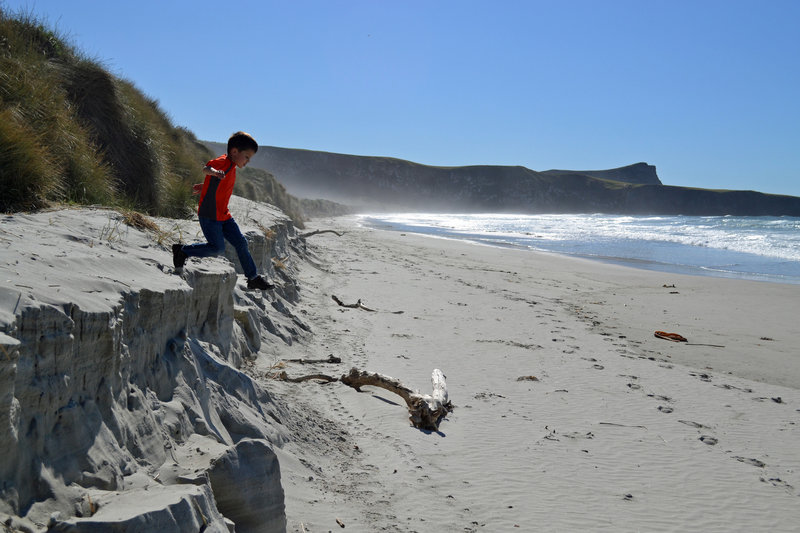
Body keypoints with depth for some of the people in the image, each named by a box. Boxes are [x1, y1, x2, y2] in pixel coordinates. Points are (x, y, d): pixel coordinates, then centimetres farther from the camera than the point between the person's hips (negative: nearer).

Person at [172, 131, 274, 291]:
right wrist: (213, 171, -57)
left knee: (241, 243, 7)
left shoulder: (231, 167, 13)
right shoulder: (223, 162, -17)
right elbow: (206, 168, -36)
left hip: (223, 215, 9)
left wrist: (205, 186, 42)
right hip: (209, 215, -9)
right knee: (217, 247, -11)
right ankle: (182, 251, 7)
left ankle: (253, 278, 15)